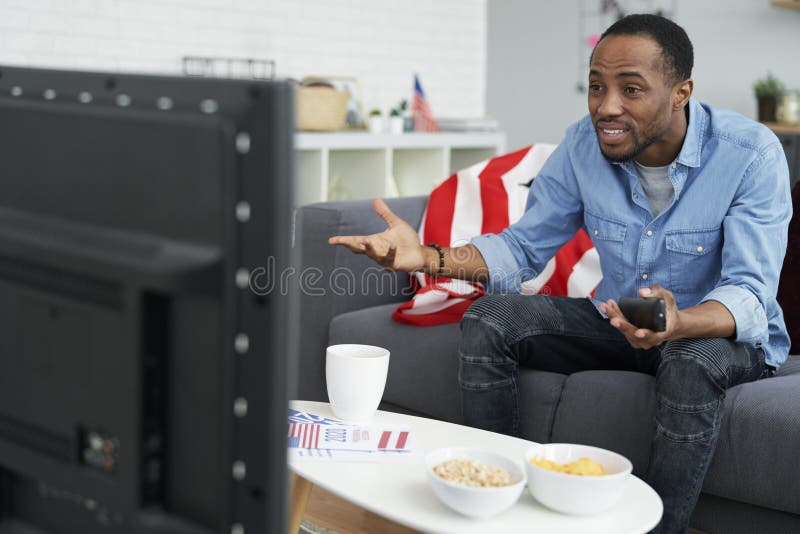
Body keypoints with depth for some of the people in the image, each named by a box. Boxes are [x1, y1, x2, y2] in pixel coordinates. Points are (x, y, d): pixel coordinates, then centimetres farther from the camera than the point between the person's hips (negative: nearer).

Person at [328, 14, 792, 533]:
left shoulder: (751, 154, -22)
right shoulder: (585, 144, -9)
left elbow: (750, 295, -29)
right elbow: (523, 247, -2)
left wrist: (677, 323, -52)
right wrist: (430, 257, -20)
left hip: (724, 334, -4)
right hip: (617, 319, 4)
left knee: (693, 361, -39)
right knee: (489, 319, -14)